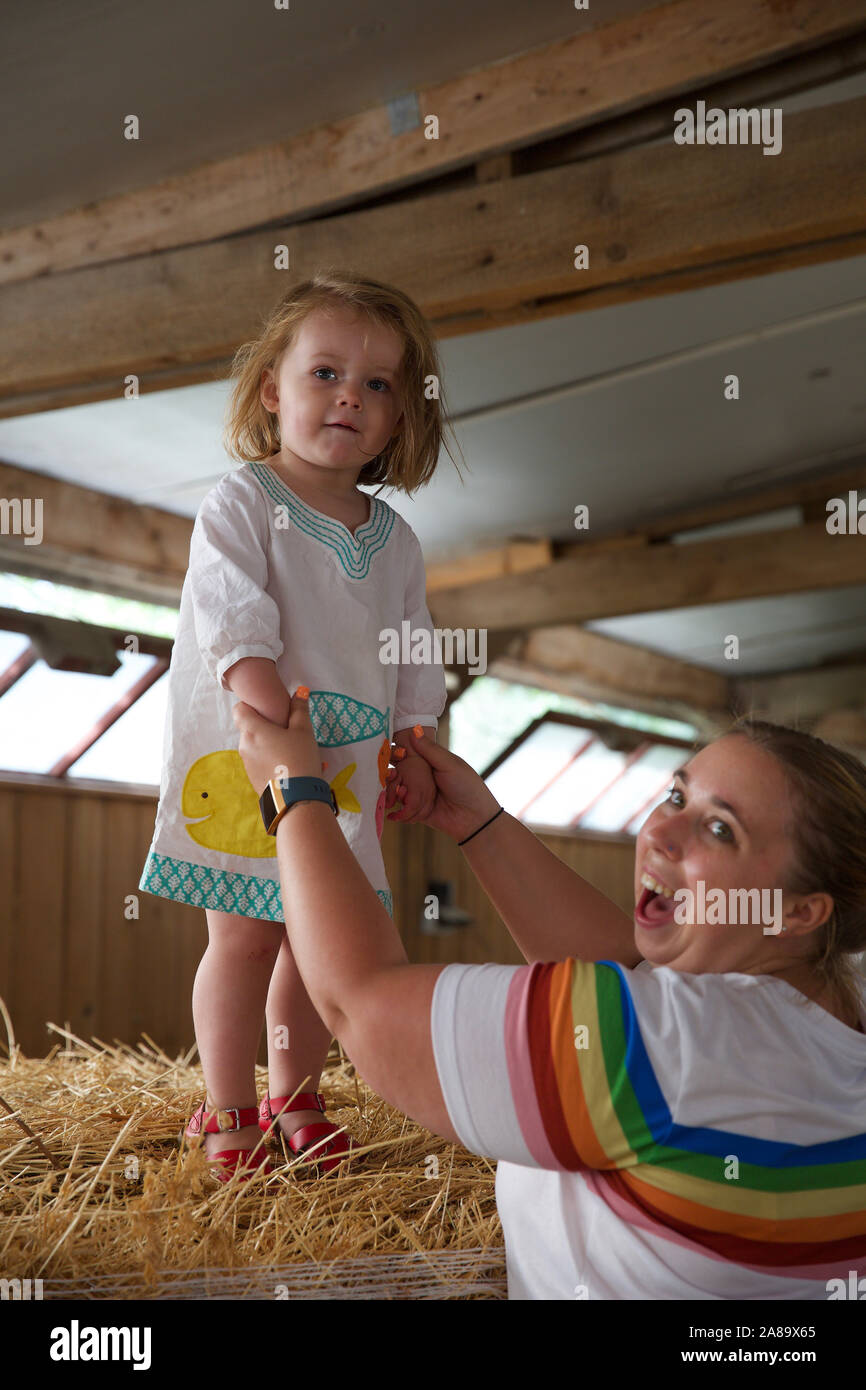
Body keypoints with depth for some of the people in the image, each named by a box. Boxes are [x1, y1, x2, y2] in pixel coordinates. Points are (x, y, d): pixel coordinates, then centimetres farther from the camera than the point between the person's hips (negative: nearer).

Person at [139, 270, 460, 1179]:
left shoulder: (395, 541, 9)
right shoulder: (240, 505, -7)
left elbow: (415, 657, 13)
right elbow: (234, 626, -18)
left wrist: (414, 749, 2)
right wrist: (278, 724, -28)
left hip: (349, 771, 5)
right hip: (239, 763, -4)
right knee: (244, 935, 0)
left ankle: (295, 1095, 28)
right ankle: (228, 1112, 15)